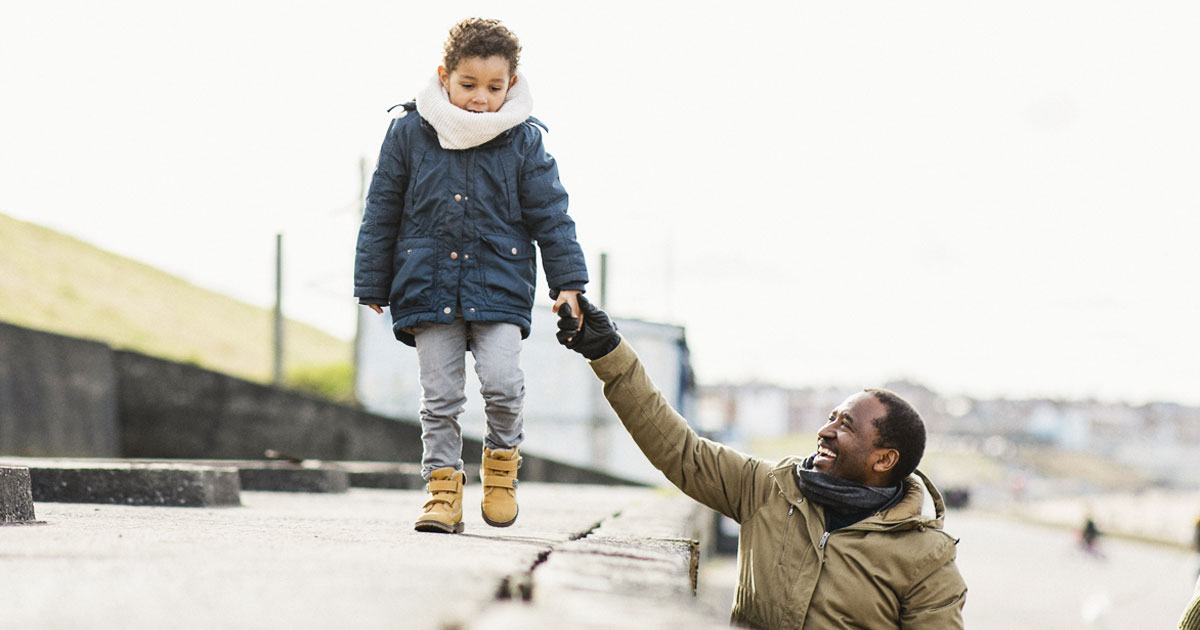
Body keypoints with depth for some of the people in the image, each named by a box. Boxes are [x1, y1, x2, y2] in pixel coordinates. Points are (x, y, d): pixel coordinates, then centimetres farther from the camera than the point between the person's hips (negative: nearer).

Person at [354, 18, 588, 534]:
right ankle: (443, 484, 12)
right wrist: (372, 284, 8)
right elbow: (382, 214, 7)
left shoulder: (523, 141, 1)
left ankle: (502, 460, 13)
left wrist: (568, 282, 1)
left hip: (499, 285, -1)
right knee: (440, 395, 2)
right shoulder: (409, 133, 1)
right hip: (429, 287, 1)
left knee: (502, 383, -14)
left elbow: (550, 215, 5)